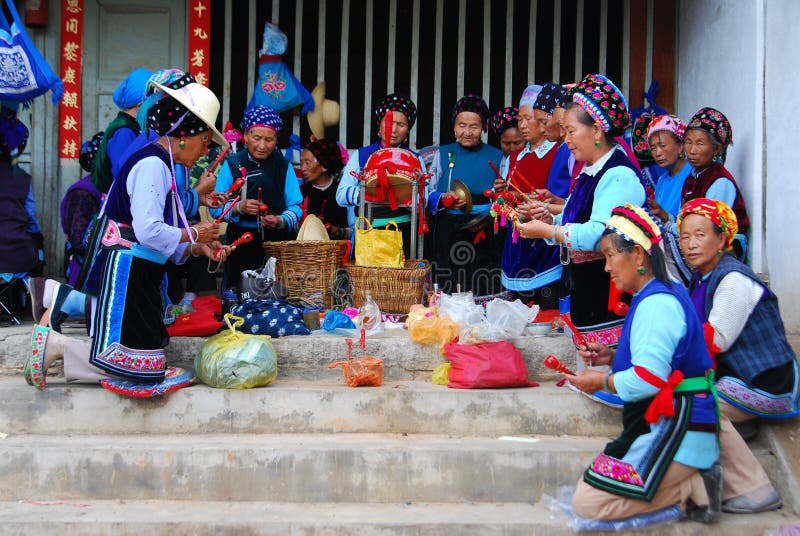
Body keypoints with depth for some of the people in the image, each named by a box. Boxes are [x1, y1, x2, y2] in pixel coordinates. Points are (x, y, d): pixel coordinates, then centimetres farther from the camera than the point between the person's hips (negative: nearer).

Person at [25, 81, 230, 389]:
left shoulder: (161, 166, 17)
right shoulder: (152, 164, -15)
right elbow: (149, 232, -24)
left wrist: (199, 248, 6)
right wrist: (193, 234, -9)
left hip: (143, 274, 11)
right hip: (128, 272, -10)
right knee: (144, 369, -11)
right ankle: (55, 346, -3)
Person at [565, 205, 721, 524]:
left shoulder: (656, 304, -18)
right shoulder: (663, 294, 15)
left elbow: (648, 379, -24)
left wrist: (602, 382, -7)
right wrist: (613, 357, 12)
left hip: (675, 431, -11)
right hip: (662, 425, 11)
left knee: (586, 503, -14)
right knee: (587, 489, 10)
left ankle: (692, 488, -8)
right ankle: (693, 476, 4)